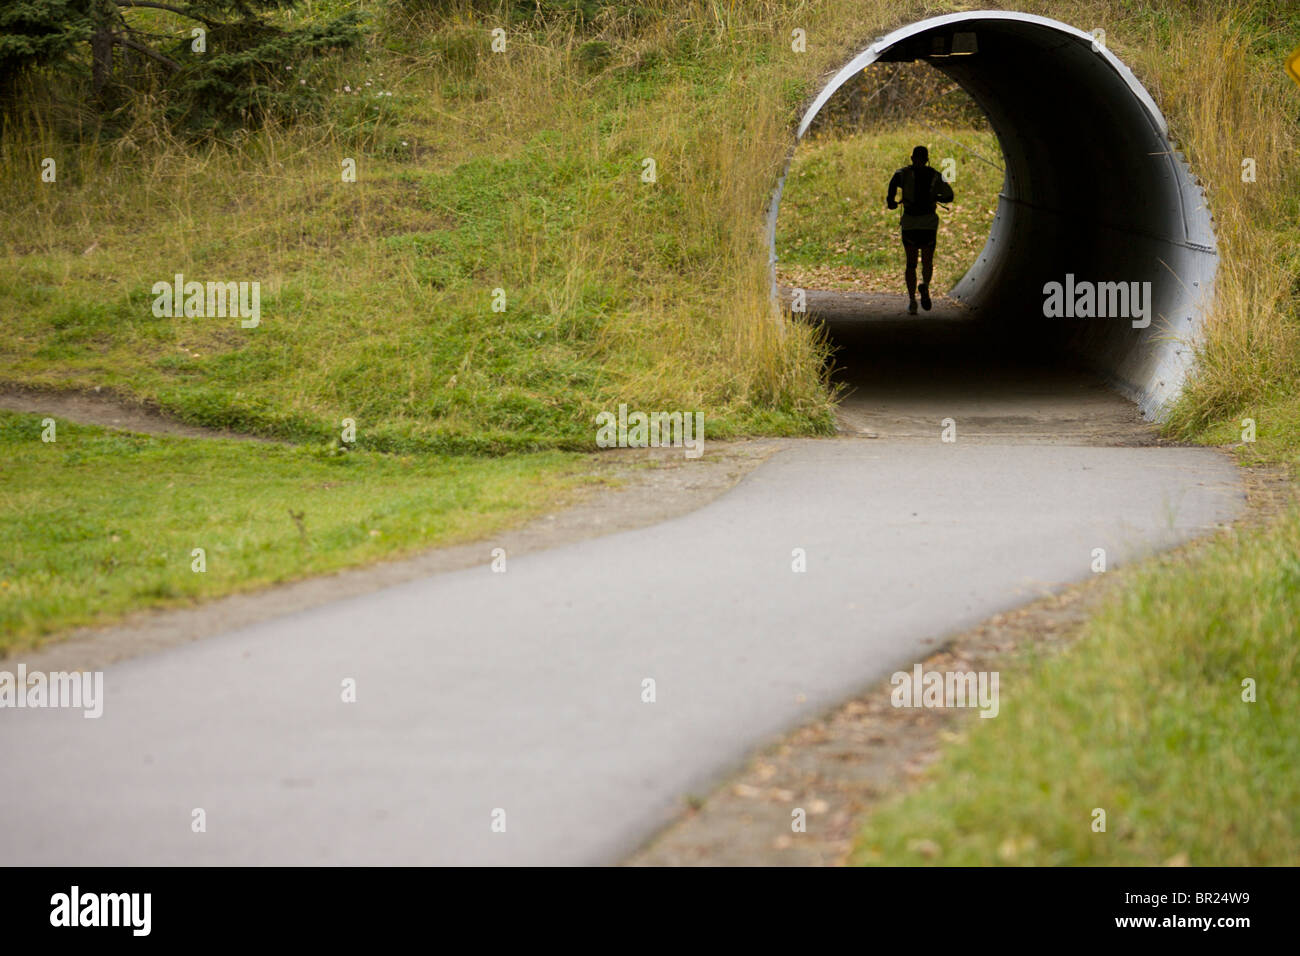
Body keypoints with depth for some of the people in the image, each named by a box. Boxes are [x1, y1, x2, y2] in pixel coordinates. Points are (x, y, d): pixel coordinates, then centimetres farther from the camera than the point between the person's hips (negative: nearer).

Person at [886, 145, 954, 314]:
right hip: (929, 223, 0)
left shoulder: (904, 173, 2)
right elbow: (948, 196, 6)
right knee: (927, 262, 12)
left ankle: (912, 299, -6)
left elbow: (895, 180, -21)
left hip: (909, 223, 0)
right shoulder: (934, 175, 6)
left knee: (911, 263, 8)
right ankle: (925, 285, -21)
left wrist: (891, 199, -11)